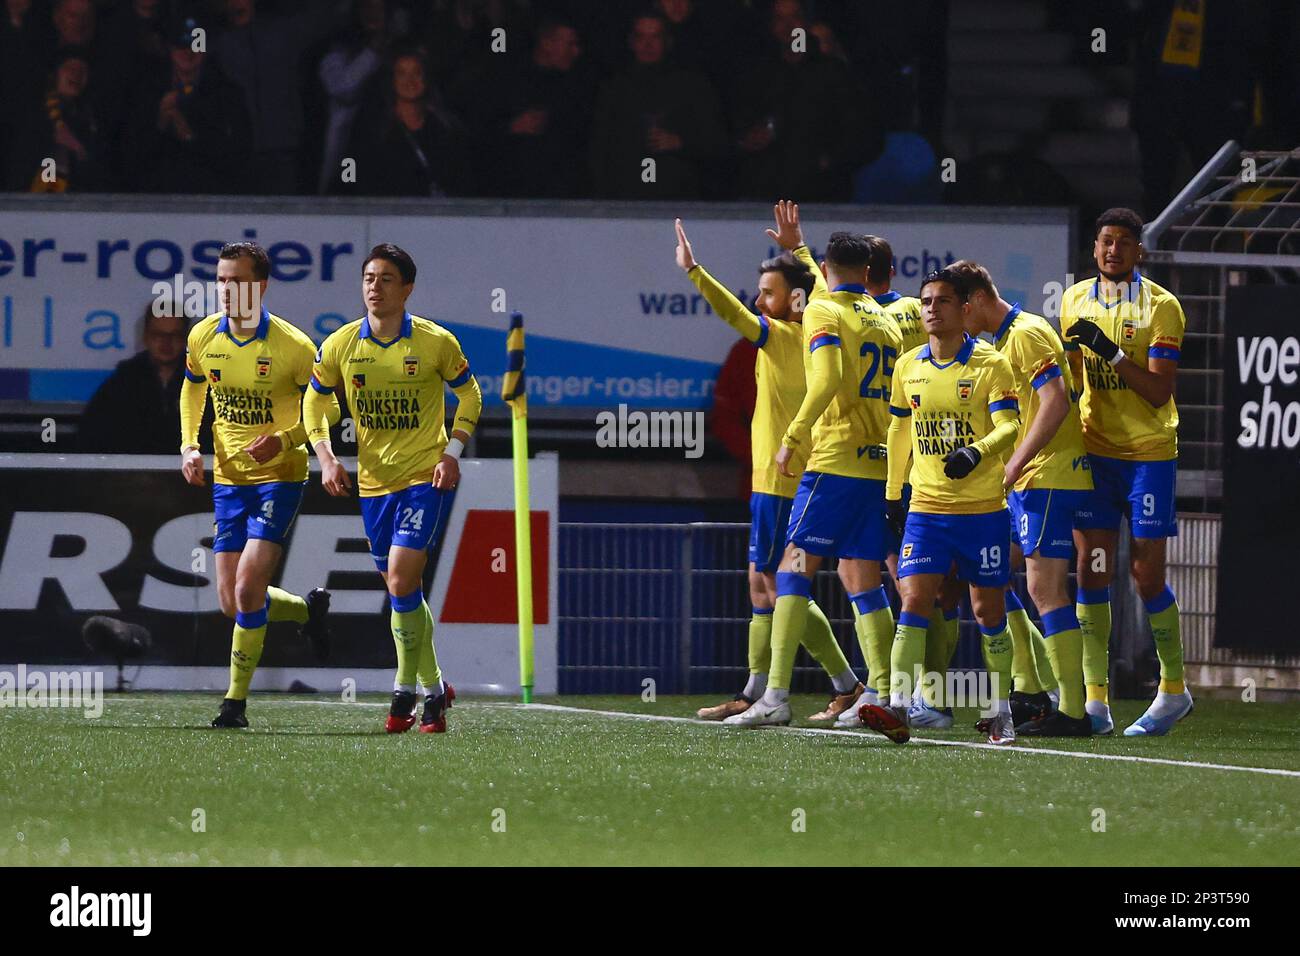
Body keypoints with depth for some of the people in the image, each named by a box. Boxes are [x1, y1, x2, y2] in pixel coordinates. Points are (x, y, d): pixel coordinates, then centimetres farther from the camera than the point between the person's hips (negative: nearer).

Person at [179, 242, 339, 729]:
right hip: (228, 478, 5)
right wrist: (189, 445, 5)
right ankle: (308, 610, 34)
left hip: (279, 475, -5)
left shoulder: (292, 346, -15)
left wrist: (284, 440, -20)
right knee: (232, 603, 3)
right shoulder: (203, 337, -2)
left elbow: (326, 409, -4)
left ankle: (236, 700, -5)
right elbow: (192, 388, 19)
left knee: (248, 587, -17)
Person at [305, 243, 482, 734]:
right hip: (373, 482, 4)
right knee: (401, 586, 9)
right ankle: (433, 687, 24)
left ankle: (406, 689, -4)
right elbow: (315, 400, 13)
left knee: (402, 577, -16)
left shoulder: (435, 341, -8)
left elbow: (469, 394, 5)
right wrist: (326, 458, 0)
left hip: (425, 477, -4)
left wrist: (452, 452, -6)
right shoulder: (340, 345, -1)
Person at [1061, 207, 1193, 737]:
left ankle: (1174, 689, 15)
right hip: (1094, 450, 4)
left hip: (1149, 454, -4)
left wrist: (1111, 352, -23)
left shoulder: (1160, 307, -8)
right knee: (1091, 571, -3)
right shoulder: (1075, 300, 9)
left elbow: (1159, 392, -14)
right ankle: (1095, 699, -1)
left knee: (1147, 575, -2)